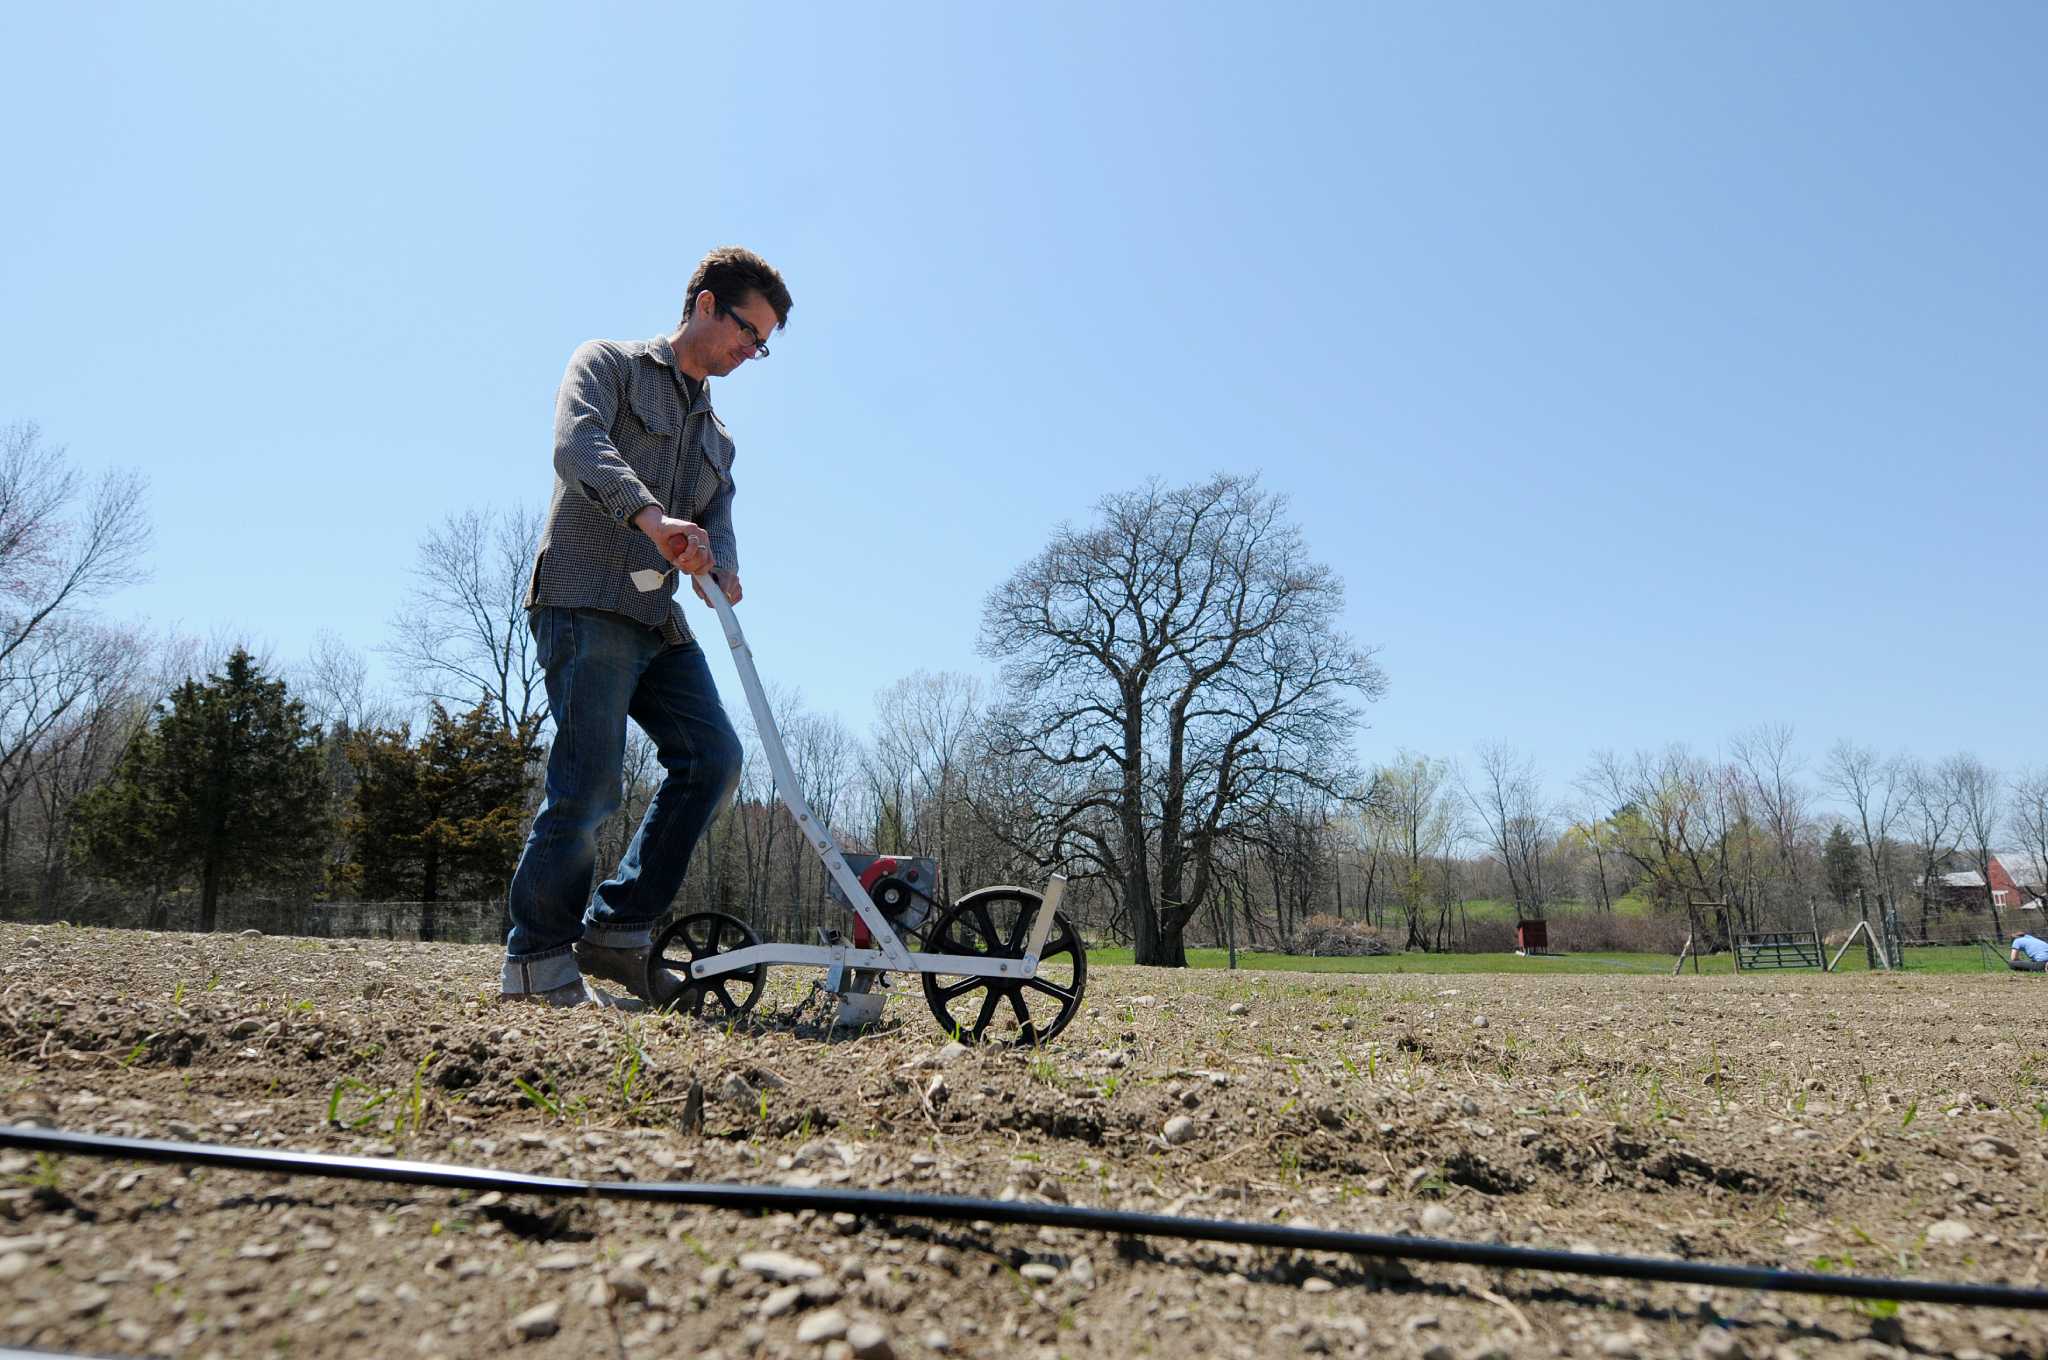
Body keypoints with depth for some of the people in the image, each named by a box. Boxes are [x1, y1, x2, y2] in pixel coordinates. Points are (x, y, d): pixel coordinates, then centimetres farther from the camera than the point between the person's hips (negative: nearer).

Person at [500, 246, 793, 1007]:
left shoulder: (716, 438, 25)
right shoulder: (608, 363, 5)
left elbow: (718, 522, 10)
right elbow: (578, 445, -16)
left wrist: (721, 572, -15)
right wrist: (652, 516, -34)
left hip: (660, 619, 7)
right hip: (586, 603, -7)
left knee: (713, 754, -7)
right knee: (590, 781, -11)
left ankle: (617, 928, 3)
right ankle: (537, 958, 4)